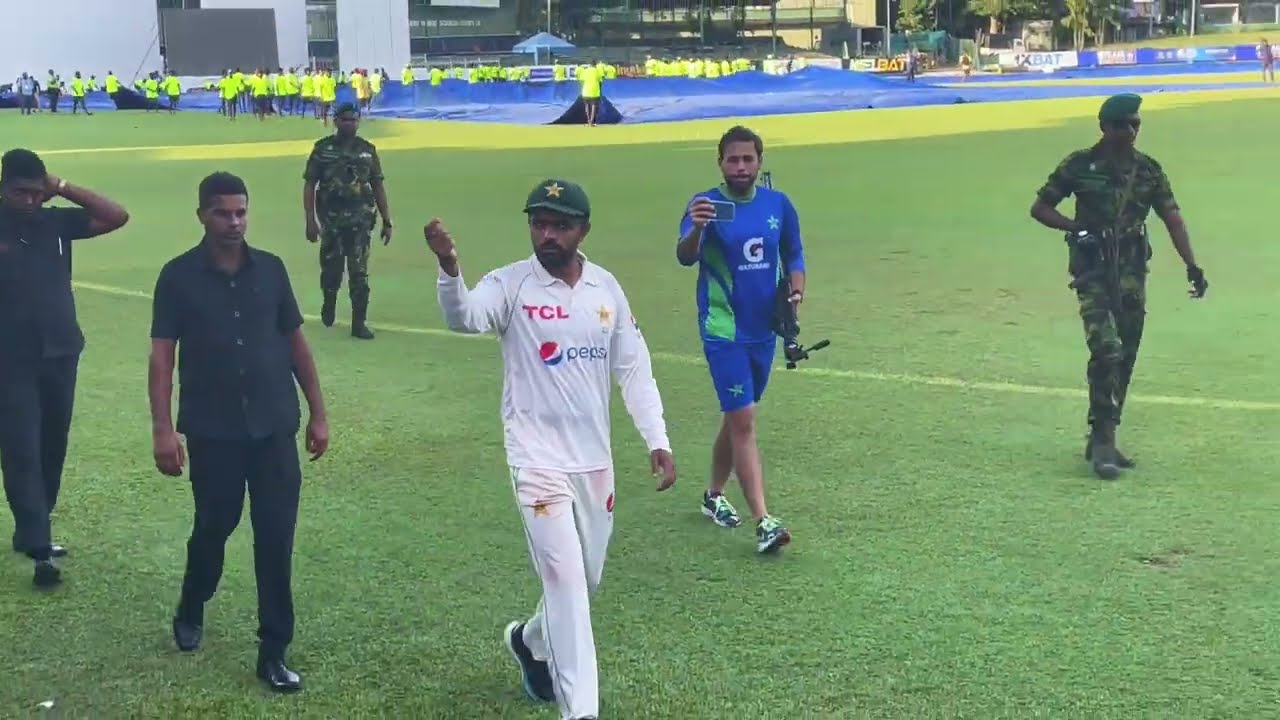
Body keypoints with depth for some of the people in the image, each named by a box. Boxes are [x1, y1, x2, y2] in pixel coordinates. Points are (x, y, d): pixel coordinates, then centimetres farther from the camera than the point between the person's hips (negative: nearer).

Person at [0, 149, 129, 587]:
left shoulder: (54, 222, 3)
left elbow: (117, 217, -2)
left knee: (51, 449, 13)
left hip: (61, 353, 5)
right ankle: (39, 548, -5)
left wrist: (63, 188, -7)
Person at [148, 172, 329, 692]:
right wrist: (163, 428, -13)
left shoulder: (270, 269, 3)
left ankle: (273, 652, 9)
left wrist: (317, 413, 7)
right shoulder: (179, 275, -4)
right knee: (214, 526, 13)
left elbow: (295, 342, 9)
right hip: (211, 430, -2)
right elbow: (162, 355, -5)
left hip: (274, 427, 2)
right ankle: (191, 611, 42)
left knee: (276, 536, 0)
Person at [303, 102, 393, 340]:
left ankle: (359, 323, 2)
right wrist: (310, 221, -9)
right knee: (331, 269, 7)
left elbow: (378, 186, 9)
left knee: (359, 273, -3)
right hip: (331, 218, -1)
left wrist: (387, 221, 5)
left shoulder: (367, 149, 6)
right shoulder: (323, 148, -1)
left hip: (360, 219, 1)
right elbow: (309, 185, -1)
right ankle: (329, 303, 38)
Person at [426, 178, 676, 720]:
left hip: (595, 458, 5)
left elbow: (633, 369, 7)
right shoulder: (511, 284, -10)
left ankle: (531, 641, 47)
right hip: (539, 458, -5)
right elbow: (465, 317, -32)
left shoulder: (606, 288, 3)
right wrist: (449, 267, -52)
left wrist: (657, 440, -1)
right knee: (565, 579, -8)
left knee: (587, 579, 18)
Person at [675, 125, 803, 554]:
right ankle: (764, 523, -12)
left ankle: (714, 495, 37)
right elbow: (685, 258, -27)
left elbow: (793, 256, 14)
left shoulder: (778, 205, 2)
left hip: (764, 329, 6)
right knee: (743, 421, -11)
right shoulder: (706, 204, -12)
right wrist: (694, 230, -48)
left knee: (736, 417, 18)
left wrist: (796, 290, -5)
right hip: (723, 330, -5)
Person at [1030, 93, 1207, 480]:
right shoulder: (1080, 165, -3)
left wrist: (1191, 265, -11)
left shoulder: (1148, 170, 6)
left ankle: (1101, 439, 18)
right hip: (1092, 269, -4)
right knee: (1106, 351, -17)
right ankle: (1103, 441, -12)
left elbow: (1172, 218, 1)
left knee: (1125, 359, 6)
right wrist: (1077, 228, -15)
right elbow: (1039, 208, 1)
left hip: (1132, 271, 4)